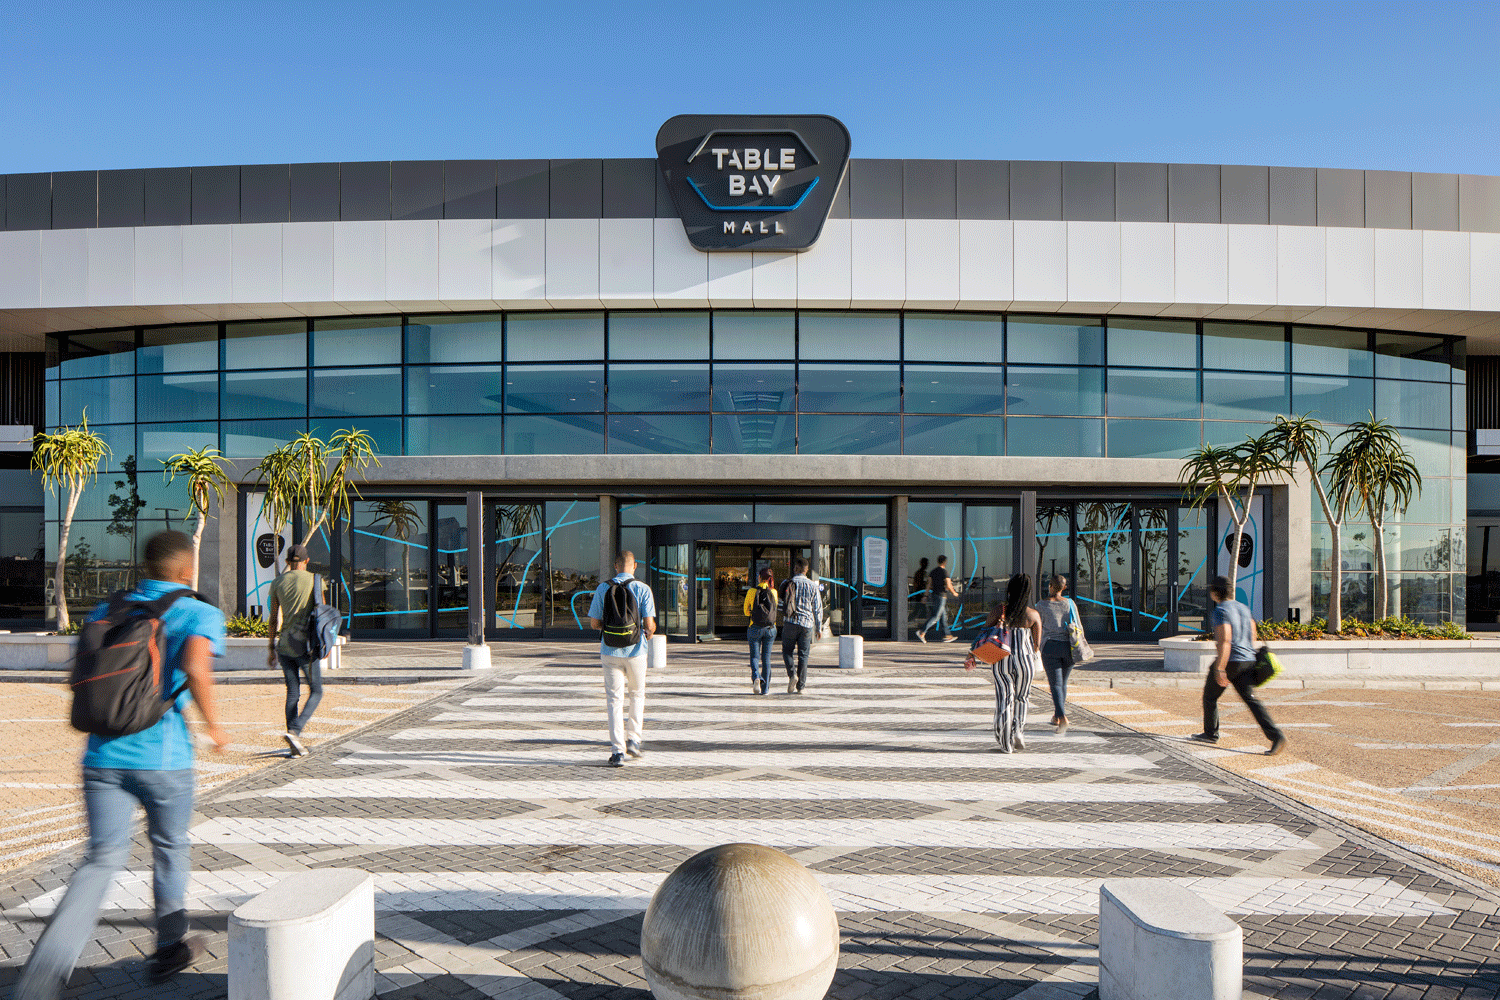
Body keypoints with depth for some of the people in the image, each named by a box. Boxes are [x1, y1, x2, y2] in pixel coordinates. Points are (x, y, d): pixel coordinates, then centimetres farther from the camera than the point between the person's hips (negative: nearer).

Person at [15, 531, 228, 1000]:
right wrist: (214, 724, -10)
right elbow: (196, 668, -23)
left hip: (103, 755, 4)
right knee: (170, 849, 18)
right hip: (163, 757, -3)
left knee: (103, 859, 8)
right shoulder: (201, 614, -5)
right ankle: (169, 947, 33)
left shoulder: (107, 610, 11)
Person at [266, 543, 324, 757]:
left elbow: (273, 619, 8)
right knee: (316, 692, 5)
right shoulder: (313, 580, -5)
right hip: (304, 644, -4)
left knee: (293, 692, 11)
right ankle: (294, 731, -15)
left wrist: (272, 648, 14)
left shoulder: (277, 582, 6)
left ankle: (296, 744, 12)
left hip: (284, 643, 5)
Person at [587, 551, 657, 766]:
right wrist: (650, 632, 13)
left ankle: (617, 750, -1)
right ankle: (633, 739, 14)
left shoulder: (603, 589, -1)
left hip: (611, 652, 1)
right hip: (635, 650, -1)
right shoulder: (643, 589, -7)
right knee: (637, 695, 20)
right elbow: (650, 624, -10)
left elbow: (594, 623, 2)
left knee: (614, 700, 4)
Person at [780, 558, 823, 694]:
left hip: (791, 622, -1)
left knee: (787, 650, 12)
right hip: (807, 624, 1)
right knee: (803, 655, 6)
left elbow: (780, 603, 6)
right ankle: (801, 686, 5)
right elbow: (818, 609, 7)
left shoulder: (788, 584, 2)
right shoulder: (813, 586, 5)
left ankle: (792, 673, -13)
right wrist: (818, 628, 13)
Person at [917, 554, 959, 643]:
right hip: (941, 596, -8)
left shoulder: (933, 571, 10)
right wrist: (954, 593, 3)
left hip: (934, 595, 8)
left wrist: (926, 595, 10)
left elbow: (929, 584, 9)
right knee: (936, 617, -9)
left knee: (943, 616, 13)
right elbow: (948, 585, -13)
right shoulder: (944, 571, -11)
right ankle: (922, 632, -19)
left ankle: (946, 636, 16)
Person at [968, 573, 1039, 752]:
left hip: (1002, 659, 0)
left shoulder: (999, 611, -4)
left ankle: (1005, 743, 4)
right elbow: (1036, 644, 0)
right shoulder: (1033, 615, -5)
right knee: (1021, 698, 19)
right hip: (1025, 660, 0)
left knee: (1004, 699, 8)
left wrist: (972, 656, -1)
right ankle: (1017, 730, 6)